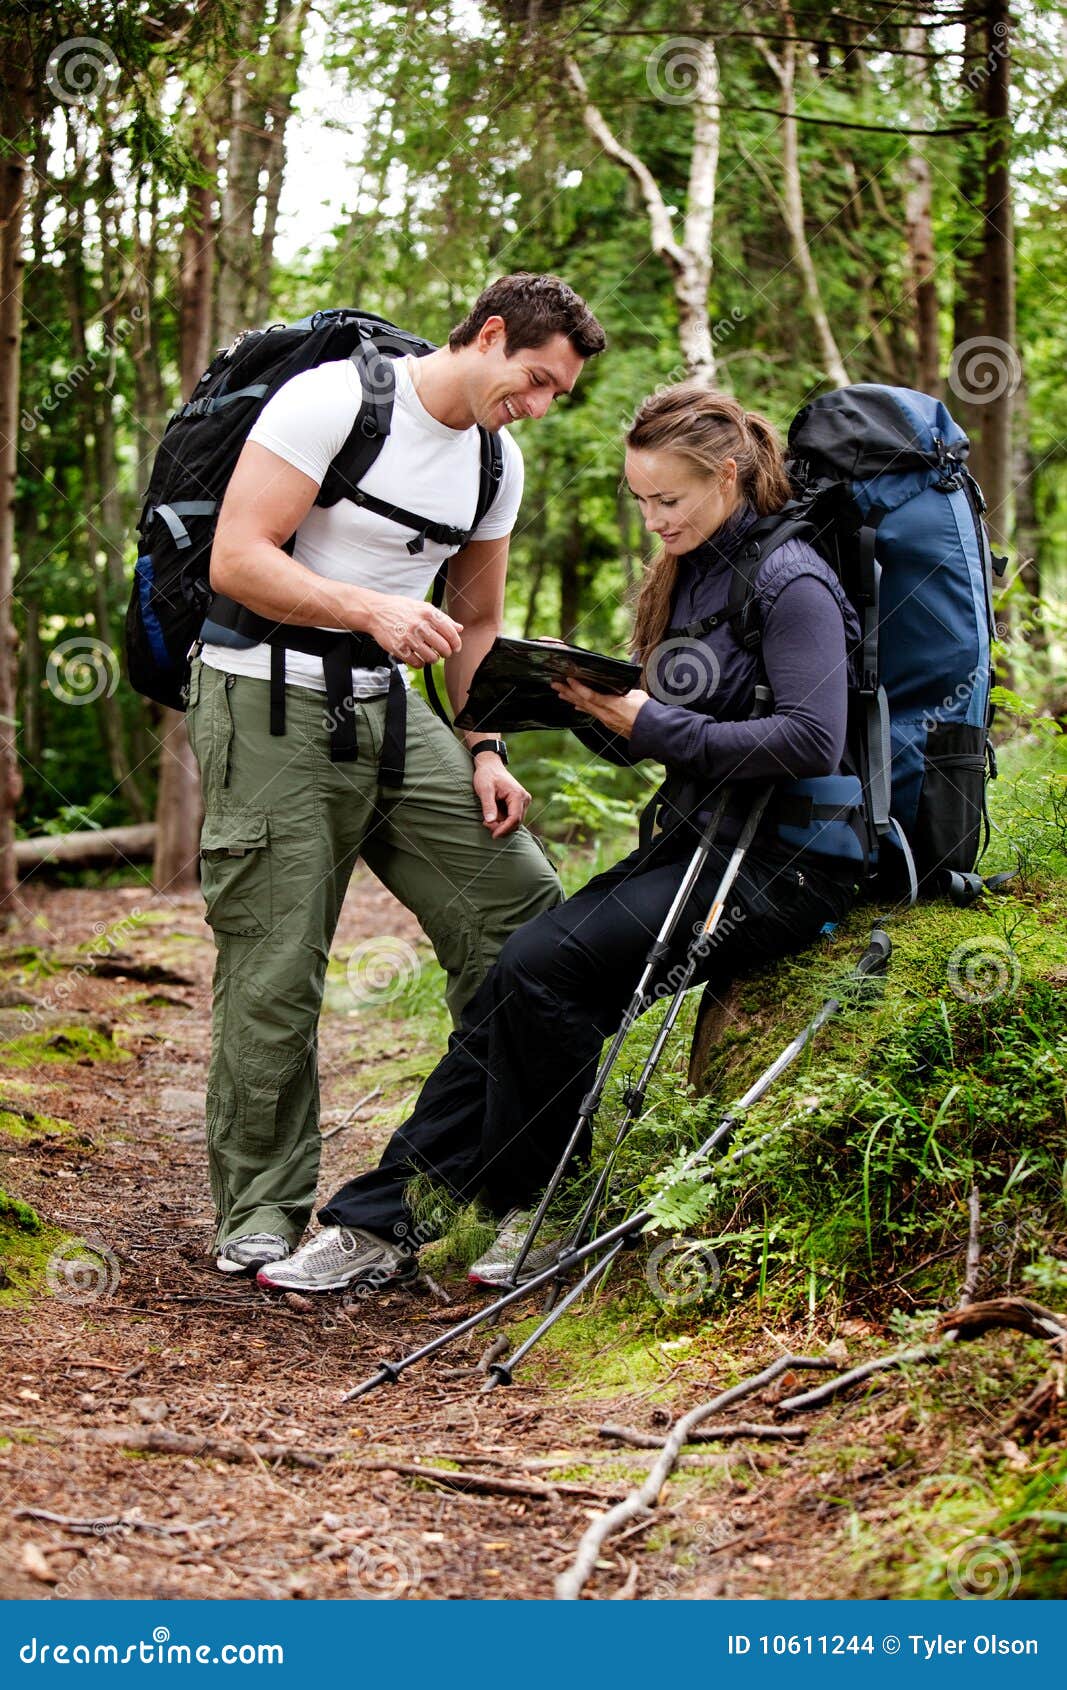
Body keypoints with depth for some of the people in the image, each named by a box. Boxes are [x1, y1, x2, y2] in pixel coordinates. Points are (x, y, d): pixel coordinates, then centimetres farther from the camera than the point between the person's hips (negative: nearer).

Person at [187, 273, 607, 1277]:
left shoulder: (498, 461, 10)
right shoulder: (334, 399, -13)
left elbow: (477, 624, 20)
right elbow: (237, 560, -18)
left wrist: (484, 750, 7)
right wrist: (371, 609, -29)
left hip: (389, 707, 7)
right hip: (268, 705, -7)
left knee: (522, 902, -3)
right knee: (276, 970, -6)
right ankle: (259, 1209, 9)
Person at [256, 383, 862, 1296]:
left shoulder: (789, 580, -10)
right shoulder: (689, 574, 16)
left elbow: (812, 743, -22)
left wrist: (651, 722, -20)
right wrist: (598, 707, -4)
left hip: (781, 862, -8)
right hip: (701, 840, 8)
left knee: (543, 969, -22)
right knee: (510, 983, -10)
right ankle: (383, 1219, -10)